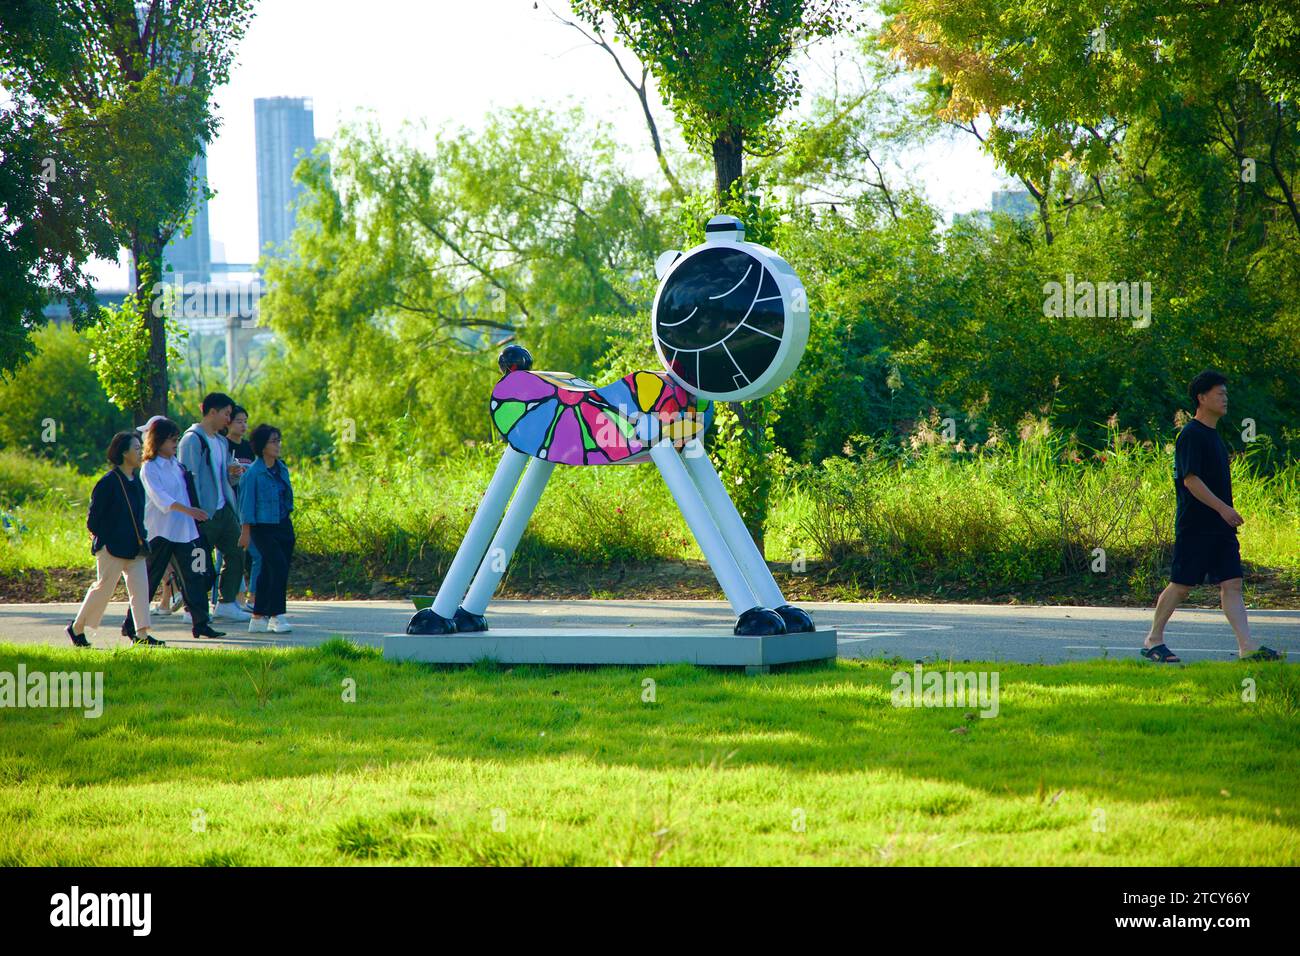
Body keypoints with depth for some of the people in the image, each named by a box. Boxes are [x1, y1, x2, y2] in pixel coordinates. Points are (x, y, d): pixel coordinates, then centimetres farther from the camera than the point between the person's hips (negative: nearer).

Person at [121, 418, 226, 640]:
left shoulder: (176, 464, 12)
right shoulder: (149, 468, -10)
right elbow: (161, 497, -23)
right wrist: (188, 510, -33)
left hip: (183, 531, 7)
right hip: (159, 532, -7)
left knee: (193, 576, 1)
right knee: (150, 580, -1)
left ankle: (200, 623, 3)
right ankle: (130, 624, 8)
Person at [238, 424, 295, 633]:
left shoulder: (282, 469, 10)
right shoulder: (253, 473, -12)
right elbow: (246, 503, -10)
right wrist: (246, 531, -10)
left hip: (283, 526, 7)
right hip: (264, 528, -7)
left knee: (268, 572, 8)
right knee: (279, 567, -16)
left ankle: (258, 617, 14)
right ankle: (276, 616, -12)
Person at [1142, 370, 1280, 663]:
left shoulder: (1212, 435, 17)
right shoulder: (1191, 435, -12)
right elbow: (1190, 479, -20)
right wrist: (1223, 508, -23)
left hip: (1220, 527, 9)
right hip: (1195, 526, -9)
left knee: (1232, 584, -1)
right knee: (1181, 584, -1)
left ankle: (1247, 648, -7)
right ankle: (1153, 640, 12)